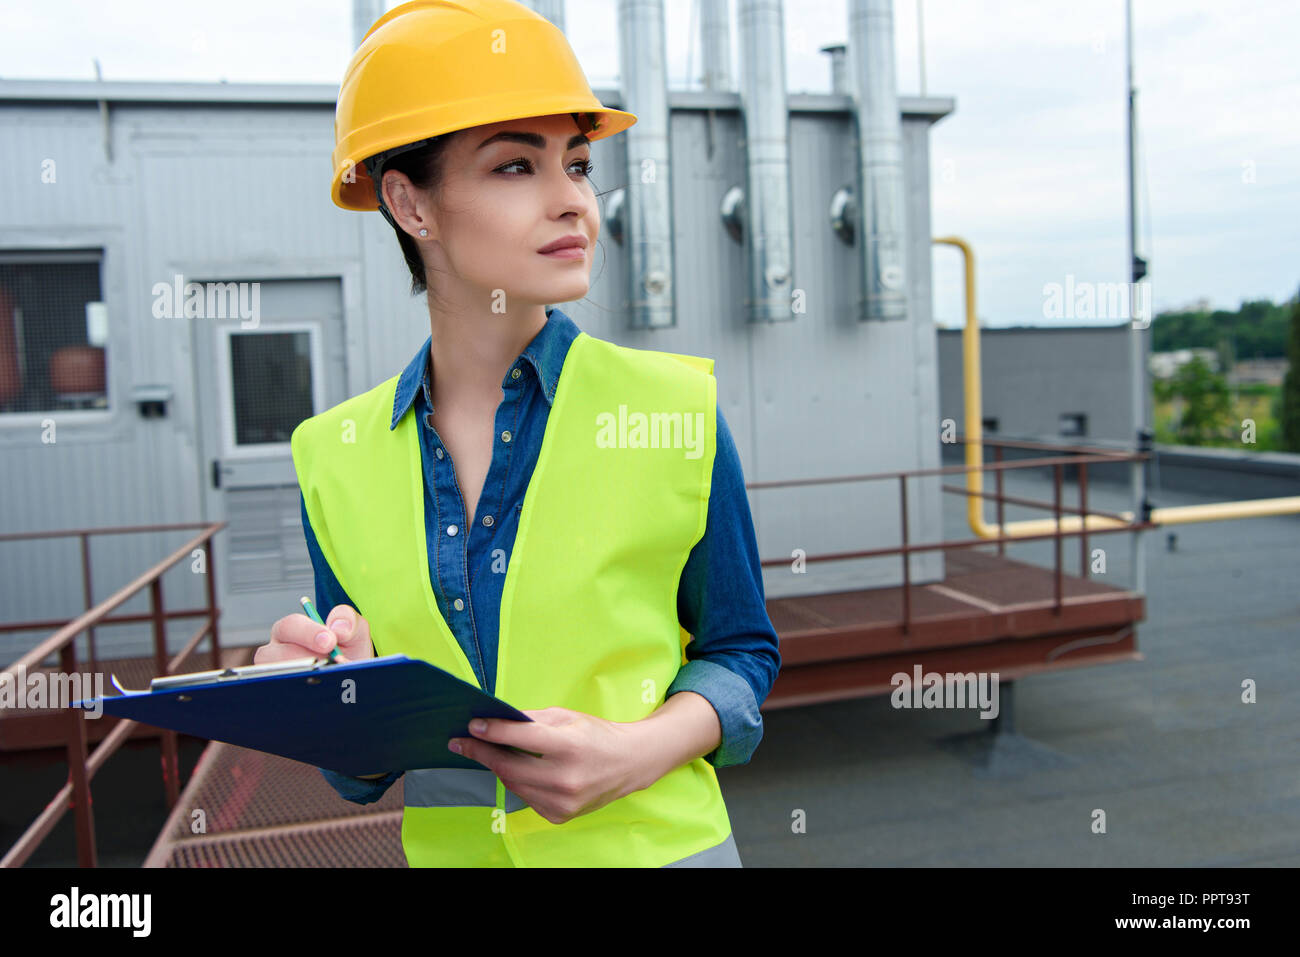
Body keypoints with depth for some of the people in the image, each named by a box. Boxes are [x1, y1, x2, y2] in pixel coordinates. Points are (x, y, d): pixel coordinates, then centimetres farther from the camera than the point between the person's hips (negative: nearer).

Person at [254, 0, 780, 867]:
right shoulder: (335, 458, -5)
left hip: (651, 839, -2)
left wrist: (641, 750, -20)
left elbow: (740, 651, -2)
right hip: (448, 848, 2)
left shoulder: (678, 408, -11)